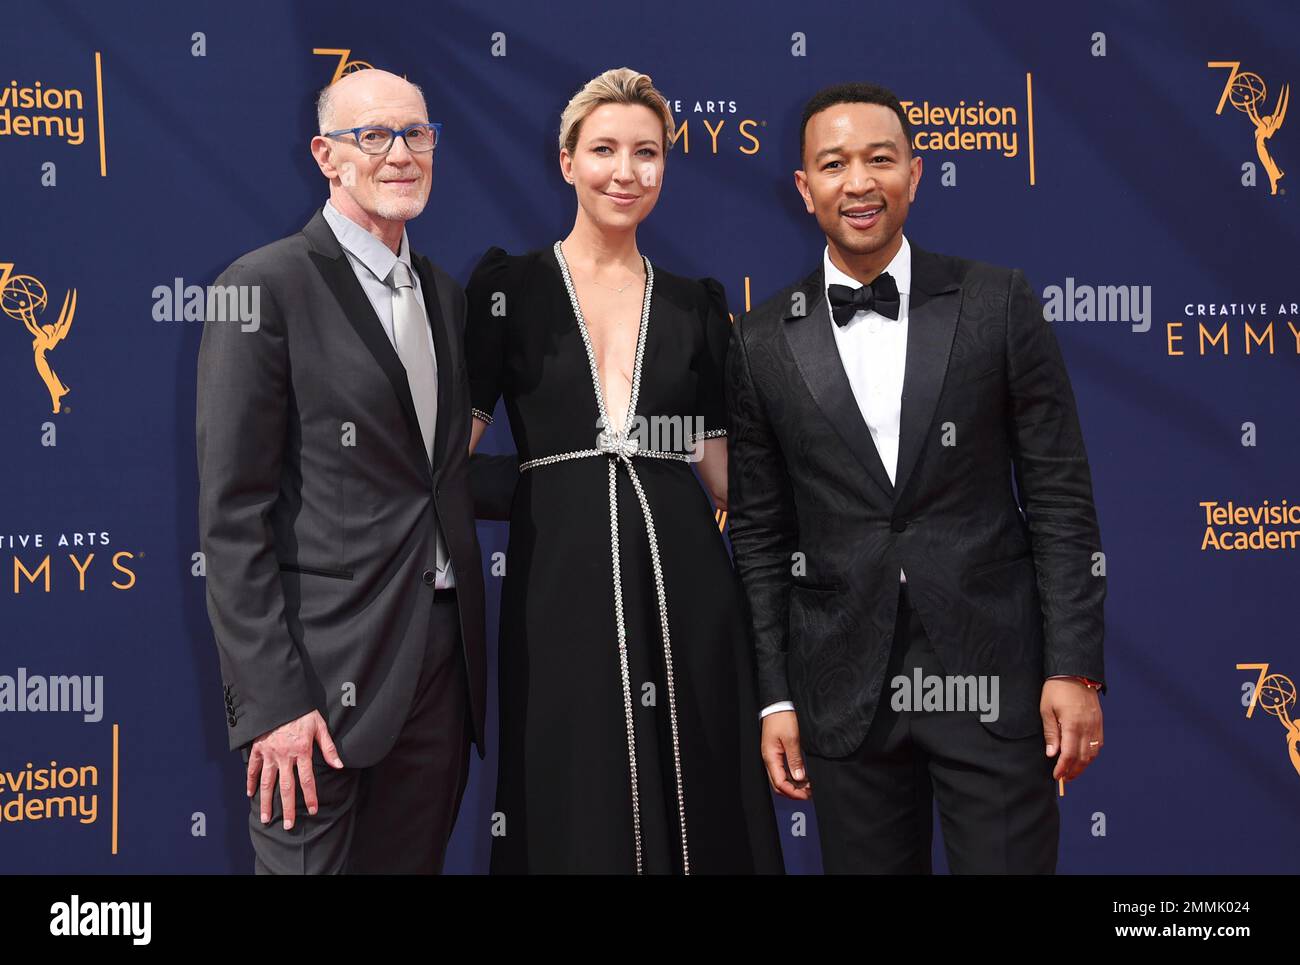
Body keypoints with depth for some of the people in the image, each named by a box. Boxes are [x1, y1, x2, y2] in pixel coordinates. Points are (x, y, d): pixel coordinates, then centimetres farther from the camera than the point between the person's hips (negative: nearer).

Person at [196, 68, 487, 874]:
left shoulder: (444, 292, 14)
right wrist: (270, 699, -15)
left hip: (445, 657, 6)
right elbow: (232, 513, -12)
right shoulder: (266, 287, -8)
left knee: (418, 859, 13)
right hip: (326, 670, -6)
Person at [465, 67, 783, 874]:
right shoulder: (509, 286, 3)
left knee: (696, 810, 7)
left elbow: (721, 461, 12)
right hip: (561, 582, -2)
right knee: (575, 815, 5)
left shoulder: (695, 305, 11)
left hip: (683, 581, 2)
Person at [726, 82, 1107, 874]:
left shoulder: (999, 304, 0)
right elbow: (760, 532, 6)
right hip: (845, 686, 1)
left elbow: (1060, 497, 0)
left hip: (994, 671, -1)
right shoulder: (764, 341, 3)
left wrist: (1076, 668, -6)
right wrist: (774, 696, 4)